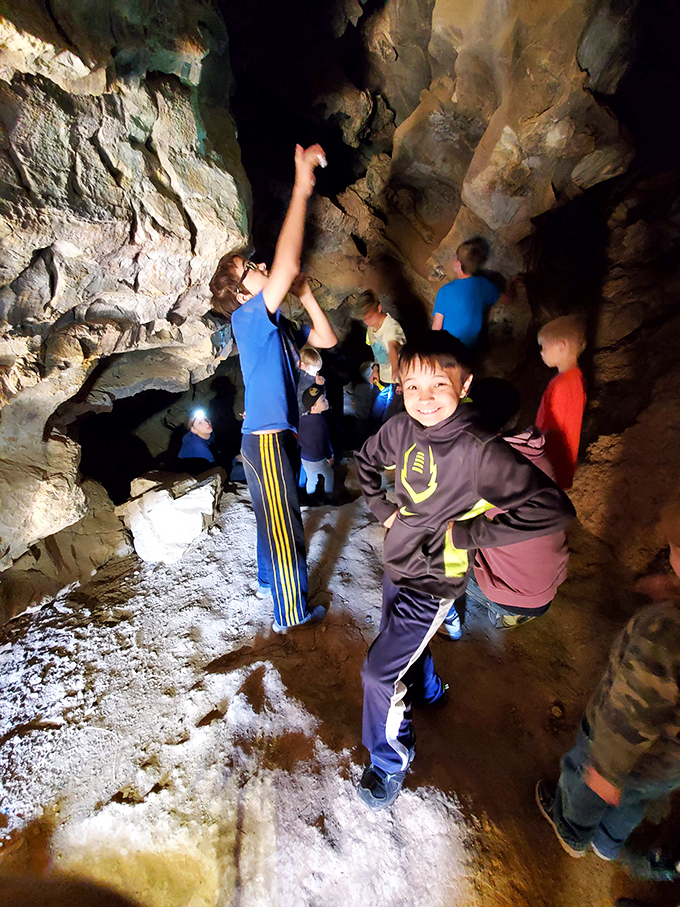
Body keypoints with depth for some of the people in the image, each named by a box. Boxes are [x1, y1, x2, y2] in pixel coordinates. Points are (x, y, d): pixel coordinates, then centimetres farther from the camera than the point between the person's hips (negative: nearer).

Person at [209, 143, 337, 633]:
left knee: (275, 519, 23)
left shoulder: (278, 326, 13)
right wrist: (301, 190, -24)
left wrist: (305, 292, 4)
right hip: (267, 440, -9)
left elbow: (327, 339, 13)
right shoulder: (248, 318, -13)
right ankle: (292, 613, 21)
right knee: (286, 527, 2)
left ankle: (270, 580, 45)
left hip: (277, 436, 9)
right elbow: (287, 266, -29)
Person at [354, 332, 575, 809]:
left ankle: (390, 760, 31)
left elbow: (554, 508, -31)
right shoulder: (402, 428, -10)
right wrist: (384, 509, 0)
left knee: (379, 672, 0)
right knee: (404, 643, 29)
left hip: (432, 581, -6)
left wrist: (468, 533, -26)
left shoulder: (480, 449, -28)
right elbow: (366, 460, 10)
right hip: (397, 564, 7)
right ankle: (427, 690, 62)